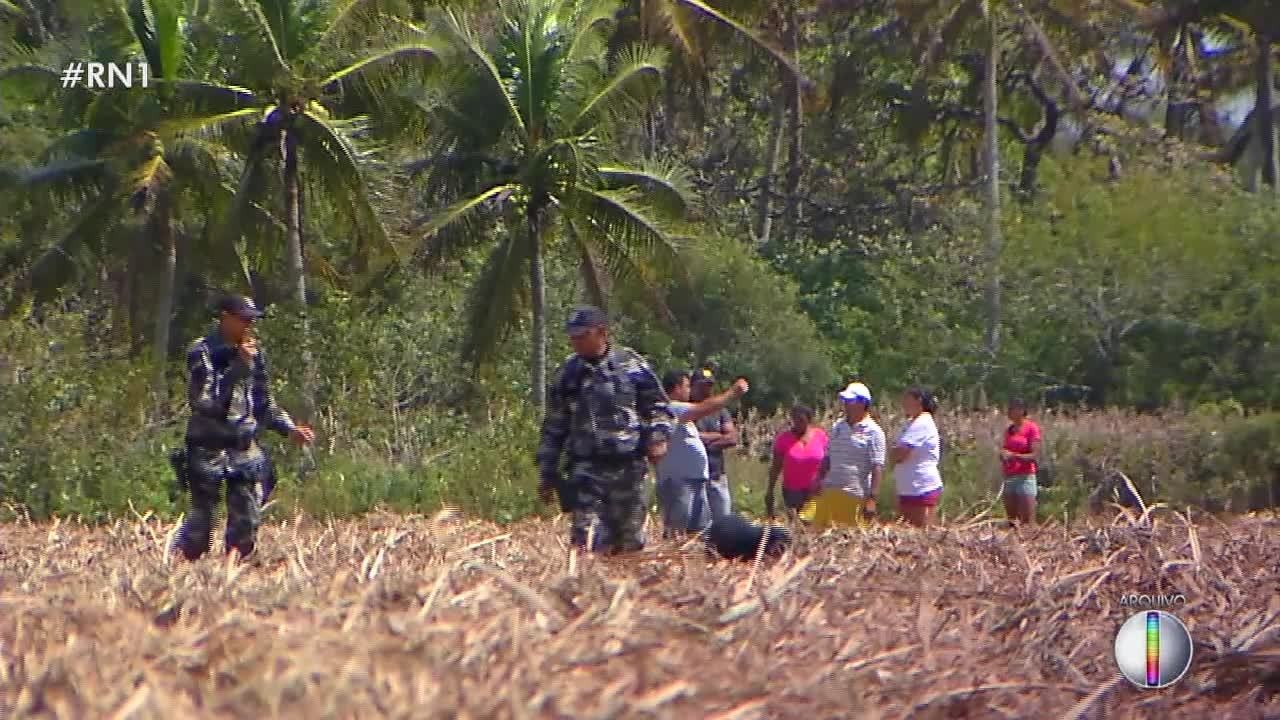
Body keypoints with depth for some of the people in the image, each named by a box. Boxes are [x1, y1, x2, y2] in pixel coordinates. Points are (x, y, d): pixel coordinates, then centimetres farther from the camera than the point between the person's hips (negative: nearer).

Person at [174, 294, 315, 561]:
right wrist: (239, 367, -21)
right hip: (208, 449, -6)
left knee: (246, 524, 1)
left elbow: (264, 403, 19)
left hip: (245, 448, 6)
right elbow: (207, 402, -20)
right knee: (201, 521, -3)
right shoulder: (203, 352, -9)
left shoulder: (253, 352, 11)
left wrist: (290, 429, 6)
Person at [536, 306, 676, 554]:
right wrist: (547, 474, 14)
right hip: (586, 468, 1)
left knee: (630, 539, 4)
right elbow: (553, 429, 15)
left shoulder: (632, 366, 3)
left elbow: (658, 408, 10)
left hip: (629, 467, 0)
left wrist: (658, 437, -9)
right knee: (587, 540, -13)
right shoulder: (567, 375, 9)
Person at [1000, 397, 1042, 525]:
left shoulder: (1031, 428, -5)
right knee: (1011, 520, 5)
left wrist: (1014, 456, -24)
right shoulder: (1008, 430, 15)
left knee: (1028, 521, -9)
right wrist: (1003, 455, -3)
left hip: (1025, 477, -7)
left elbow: (1034, 455, -11)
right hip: (1009, 478, 7)